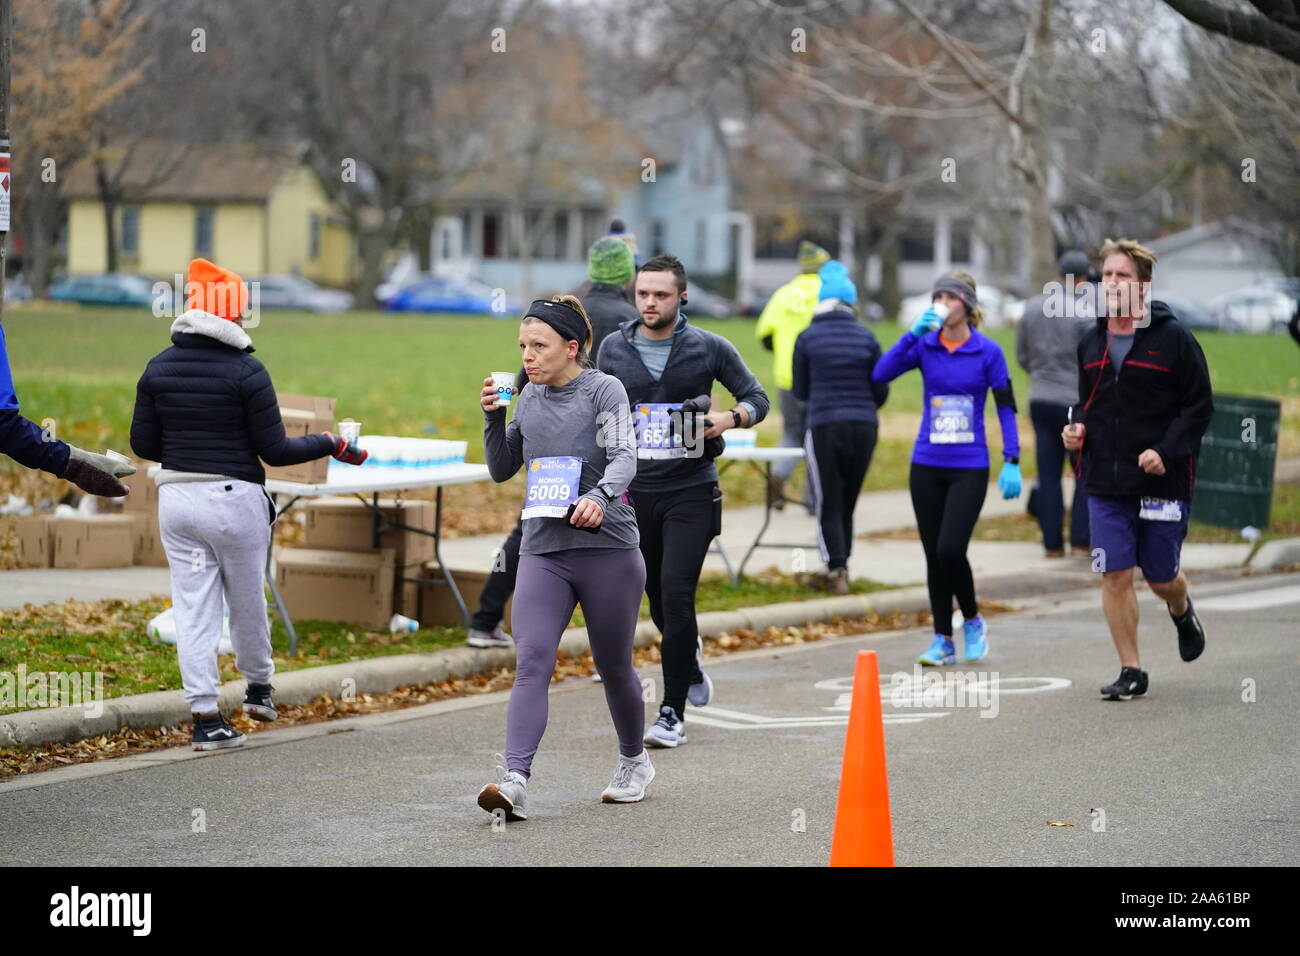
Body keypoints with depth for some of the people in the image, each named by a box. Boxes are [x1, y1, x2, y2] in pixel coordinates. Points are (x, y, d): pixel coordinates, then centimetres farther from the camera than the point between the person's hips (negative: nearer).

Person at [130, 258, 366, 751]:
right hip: (234, 499, -4)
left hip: (176, 499, 4)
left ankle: (205, 716, 1)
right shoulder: (245, 371, -13)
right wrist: (329, 444, 3)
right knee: (247, 600, 16)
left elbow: (143, 443, 5)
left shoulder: (158, 368, 2)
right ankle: (258, 687, 34)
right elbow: (274, 450, -11)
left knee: (193, 605, 5)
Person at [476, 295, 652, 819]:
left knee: (614, 667, 11)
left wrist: (600, 497, -40)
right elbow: (501, 469, 17)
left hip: (607, 547, -4)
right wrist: (493, 417, 0)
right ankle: (515, 782, -25)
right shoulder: (530, 397, 10)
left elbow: (623, 457, -19)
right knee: (531, 663, -13)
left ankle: (634, 762, 36)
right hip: (543, 550, 4)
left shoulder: (604, 390, -6)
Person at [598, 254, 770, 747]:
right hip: (636, 491, 3)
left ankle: (673, 712, -10)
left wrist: (729, 419, -16)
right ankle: (689, 659, 45)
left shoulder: (709, 348, -3)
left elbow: (757, 398, 5)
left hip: (691, 490, -3)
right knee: (656, 595, 12)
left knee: (676, 593, -15)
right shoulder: (614, 349, 4)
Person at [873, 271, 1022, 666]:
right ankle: (943, 640, 16)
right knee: (934, 555, 6)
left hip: (970, 467, -3)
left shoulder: (987, 351, -4)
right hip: (927, 466, 3)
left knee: (950, 550, -14)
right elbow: (881, 373, -12)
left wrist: (1011, 462, -9)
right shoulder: (924, 345, 1)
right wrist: (914, 333, -19)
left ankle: (972, 620, 11)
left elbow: (1006, 407, -2)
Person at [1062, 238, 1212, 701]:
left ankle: (1182, 612, 42)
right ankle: (1131, 671, 7)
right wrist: (1079, 431, 0)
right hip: (1105, 483, 3)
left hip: (1162, 481, -3)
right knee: (1114, 575, -4)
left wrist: (1167, 452, -17)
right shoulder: (1091, 343, 8)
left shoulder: (1174, 338, -7)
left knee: (1162, 579, 6)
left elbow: (1200, 406, -6)